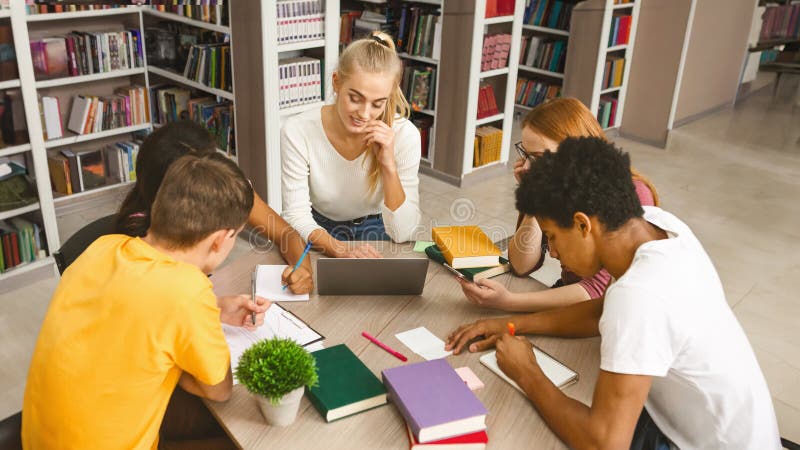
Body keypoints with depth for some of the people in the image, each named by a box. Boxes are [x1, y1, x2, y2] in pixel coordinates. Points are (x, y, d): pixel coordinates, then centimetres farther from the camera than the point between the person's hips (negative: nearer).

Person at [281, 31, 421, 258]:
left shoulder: (405, 135, -19)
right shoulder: (297, 132, -20)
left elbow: (403, 233, -18)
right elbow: (297, 216, -17)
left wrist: (389, 165, -30)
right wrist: (339, 249, -35)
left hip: (376, 232, 1)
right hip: (321, 231, 0)